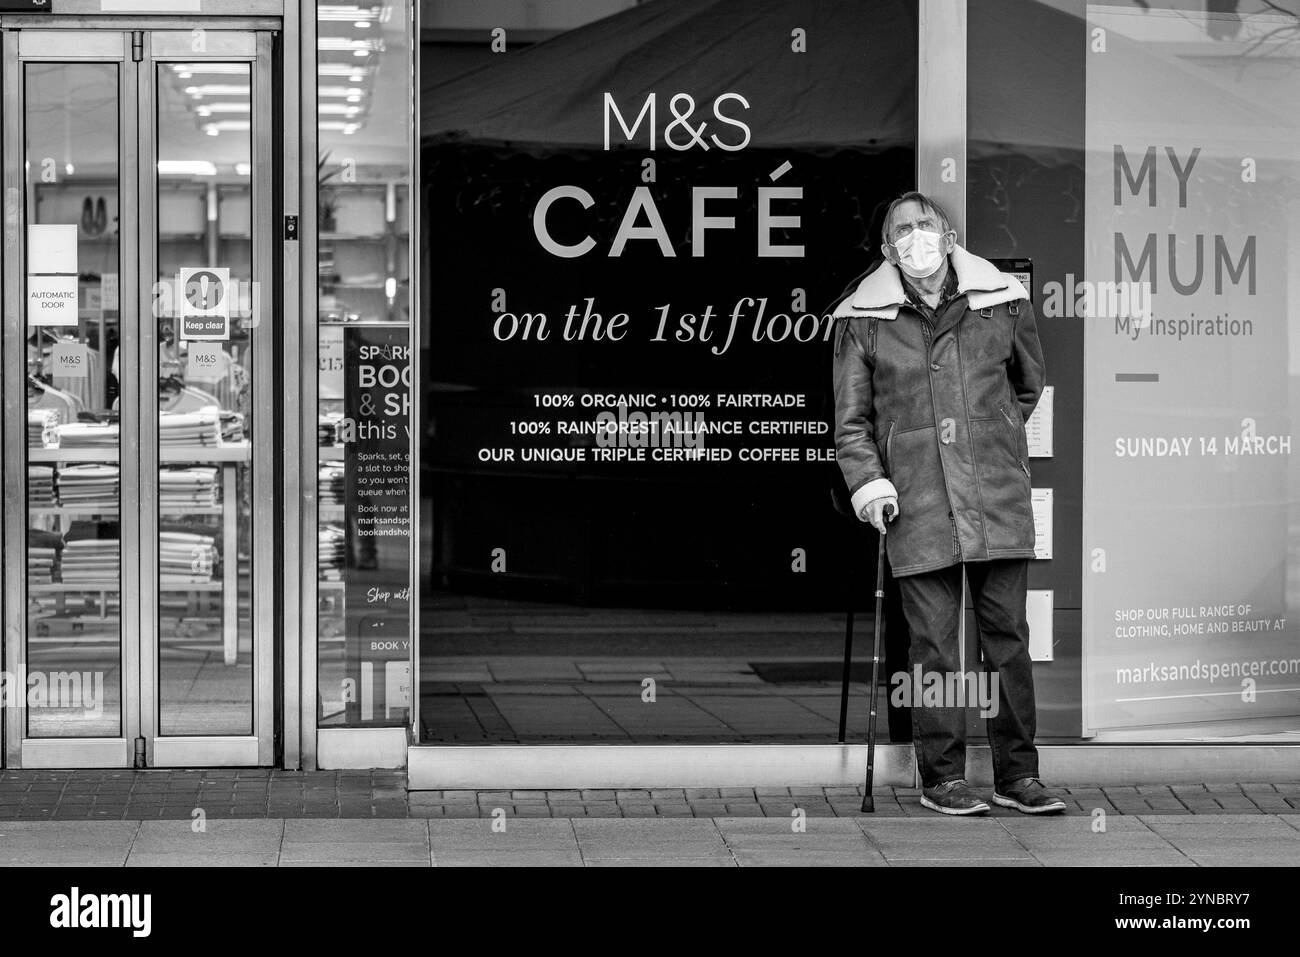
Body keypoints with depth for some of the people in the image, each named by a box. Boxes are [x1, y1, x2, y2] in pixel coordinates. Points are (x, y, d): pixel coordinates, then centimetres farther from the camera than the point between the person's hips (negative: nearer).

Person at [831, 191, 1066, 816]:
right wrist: (868, 482, -5)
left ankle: (1017, 775, 13)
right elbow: (852, 420, 7)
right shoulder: (864, 321, 1)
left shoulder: (1002, 302, 4)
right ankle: (942, 777, 10)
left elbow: (1028, 384, 21)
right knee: (934, 643, 0)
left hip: (999, 499, 1)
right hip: (917, 504, -1)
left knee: (1008, 635, 5)